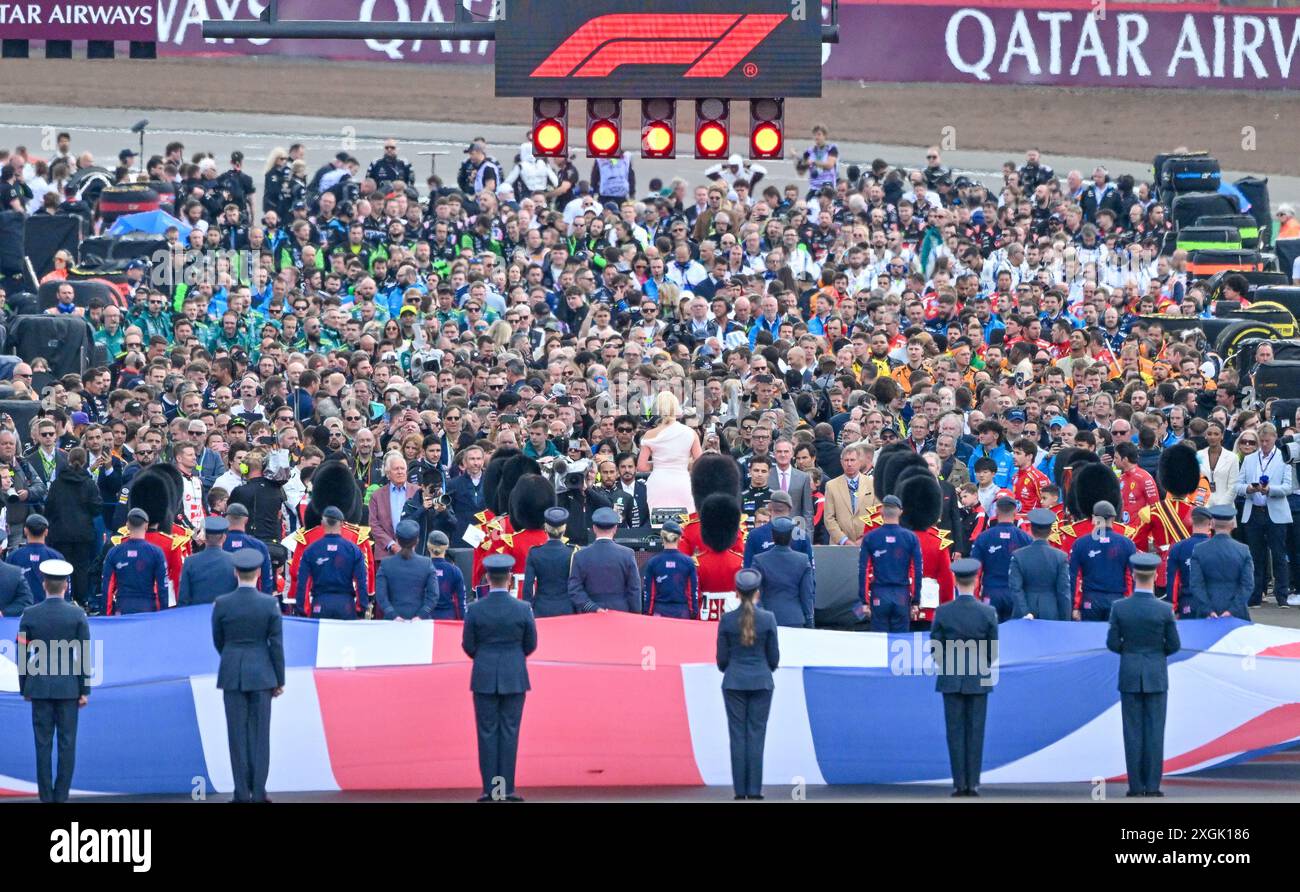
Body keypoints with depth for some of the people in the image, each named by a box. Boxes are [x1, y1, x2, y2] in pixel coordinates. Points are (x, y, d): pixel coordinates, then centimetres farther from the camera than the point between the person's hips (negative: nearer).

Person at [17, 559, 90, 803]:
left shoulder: (29, 615, -4)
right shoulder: (77, 615, -5)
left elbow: (23, 655, 0)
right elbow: (84, 655, -4)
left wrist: (24, 689, 10)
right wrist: (85, 690, 3)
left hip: (39, 687, 0)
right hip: (69, 687, 0)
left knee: (43, 743, 4)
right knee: (67, 743, 4)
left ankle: (46, 797, 4)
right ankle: (61, 795, 3)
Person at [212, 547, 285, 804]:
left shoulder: (221, 604, -6)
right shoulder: (269, 604, -8)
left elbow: (217, 641, 6)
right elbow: (276, 644, -4)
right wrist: (279, 680, 6)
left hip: (232, 674, 0)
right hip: (261, 674, 0)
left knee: (237, 734, 5)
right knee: (260, 734, 6)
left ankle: (242, 793, 4)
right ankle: (259, 792, 5)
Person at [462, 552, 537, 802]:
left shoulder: (475, 609, -9)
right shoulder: (522, 609, -8)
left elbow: (468, 645, 0)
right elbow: (531, 644, 2)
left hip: (484, 678, 0)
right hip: (514, 677, 0)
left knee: (487, 732, 5)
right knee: (509, 732, 4)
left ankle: (490, 789, 3)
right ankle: (507, 789, 3)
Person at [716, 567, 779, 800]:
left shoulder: (727, 620, -5)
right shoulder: (768, 619, -6)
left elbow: (722, 659, 1)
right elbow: (774, 657, 0)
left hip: (734, 682, 0)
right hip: (761, 682, 0)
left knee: (738, 735, 4)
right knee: (756, 735, 2)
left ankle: (740, 790, 2)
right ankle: (754, 790, -1)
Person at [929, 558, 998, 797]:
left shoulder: (943, 612, -9)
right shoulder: (988, 613, -8)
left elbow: (935, 647, -2)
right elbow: (993, 651, -1)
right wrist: (991, 675, 16)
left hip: (951, 679, 0)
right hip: (979, 679, 0)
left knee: (955, 731, 4)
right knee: (975, 732, 4)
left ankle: (959, 783, 1)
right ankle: (973, 783, 2)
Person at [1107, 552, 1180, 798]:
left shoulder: (1119, 608, -9)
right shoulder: (1164, 610, -10)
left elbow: (1113, 643, -4)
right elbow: (1174, 645, -3)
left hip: (1129, 676, 1)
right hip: (1156, 676, -1)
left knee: (1133, 731, 5)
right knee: (1155, 731, 3)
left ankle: (1136, 786, 4)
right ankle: (1152, 785, 2)